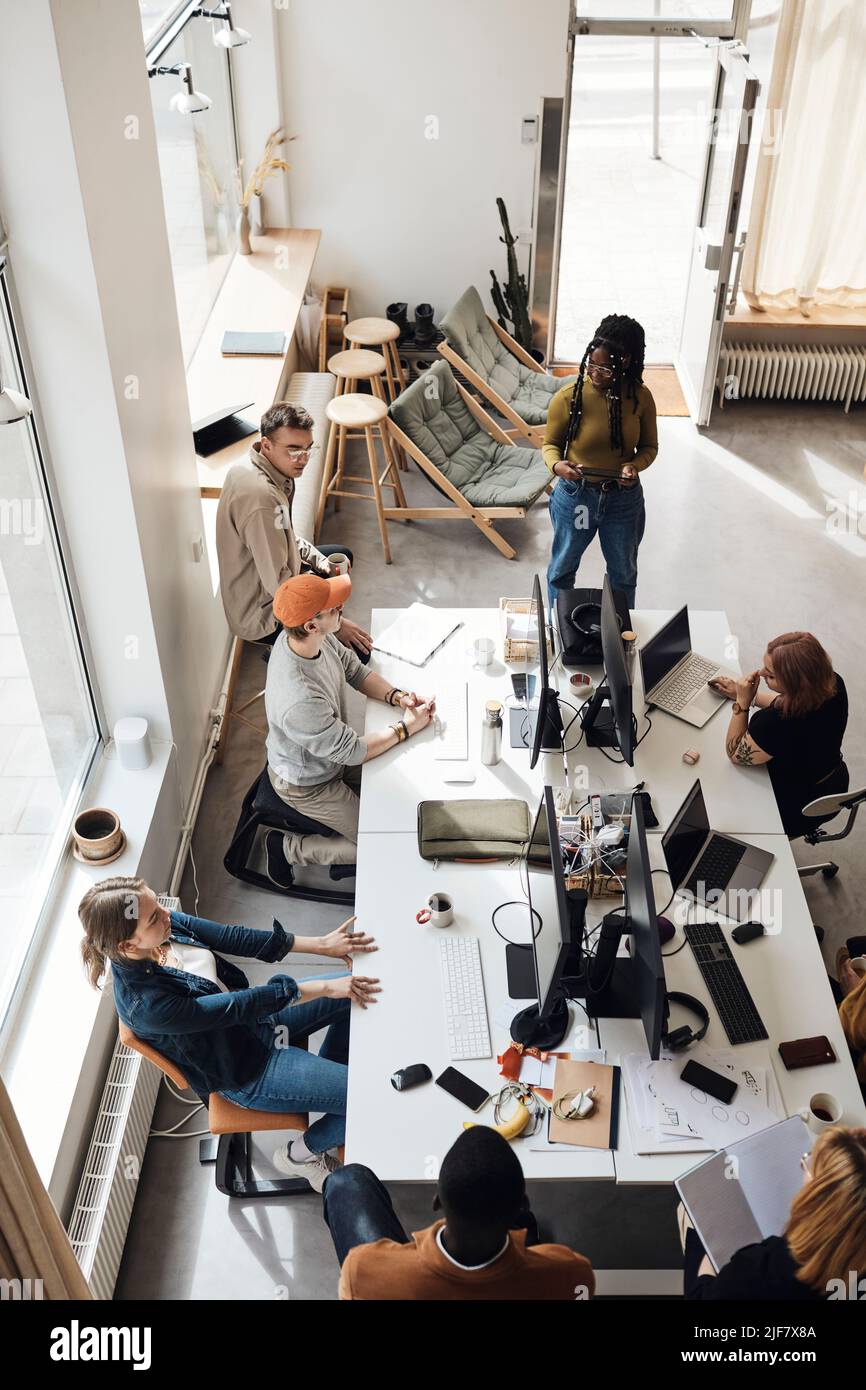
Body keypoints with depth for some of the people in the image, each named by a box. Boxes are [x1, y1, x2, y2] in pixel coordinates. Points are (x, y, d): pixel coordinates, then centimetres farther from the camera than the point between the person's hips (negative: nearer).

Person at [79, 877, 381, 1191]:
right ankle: (301, 1154, 15)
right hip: (248, 1073, -7)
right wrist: (325, 989, -25)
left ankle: (325, 1076, 26)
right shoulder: (146, 1005, -35)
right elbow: (239, 1006, -31)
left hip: (253, 1014, 7)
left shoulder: (169, 924, -16)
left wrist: (321, 945, -11)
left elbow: (233, 938, -8)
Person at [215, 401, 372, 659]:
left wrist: (319, 560, 1)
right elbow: (278, 584, -32)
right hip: (260, 616, -10)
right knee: (358, 651, -15)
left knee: (341, 555, 28)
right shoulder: (261, 496, -34)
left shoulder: (247, 468, -2)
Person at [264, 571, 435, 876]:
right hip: (306, 785, -8)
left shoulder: (304, 636, -20)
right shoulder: (300, 702, -44)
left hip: (330, 754, 8)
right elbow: (352, 752, -30)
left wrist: (397, 696, -17)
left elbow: (354, 670, -2)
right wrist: (405, 728, -19)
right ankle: (286, 848, 13)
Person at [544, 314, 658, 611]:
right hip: (575, 496, -1)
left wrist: (635, 466, -22)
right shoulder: (567, 398, -18)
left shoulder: (641, 397, -13)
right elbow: (550, 444, -5)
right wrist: (556, 465, -27)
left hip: (624, 499, 1)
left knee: (623, 572, 20)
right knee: (563, 567, 18)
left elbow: (649, 447, 0)